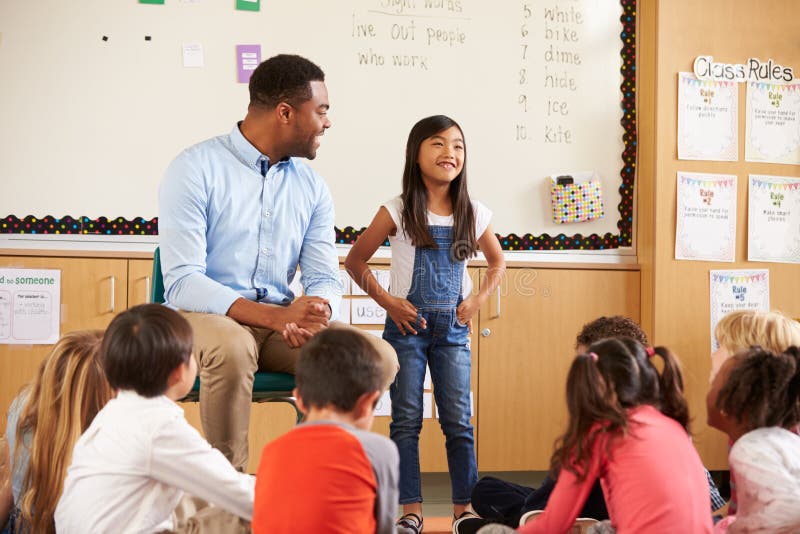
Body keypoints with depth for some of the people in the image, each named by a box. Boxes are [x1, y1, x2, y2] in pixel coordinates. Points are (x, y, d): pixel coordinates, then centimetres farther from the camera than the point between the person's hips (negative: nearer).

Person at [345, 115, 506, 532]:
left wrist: (478, 300, 4)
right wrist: (387, 301, -8)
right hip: (407, 325, -2)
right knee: (406, 420, 1)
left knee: (458, 421, 2)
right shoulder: (397, 212, -6)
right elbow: (355, 261, 0)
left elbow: (497, 262, 19)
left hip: (453, 327, 2)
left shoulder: (473, 214, 2)